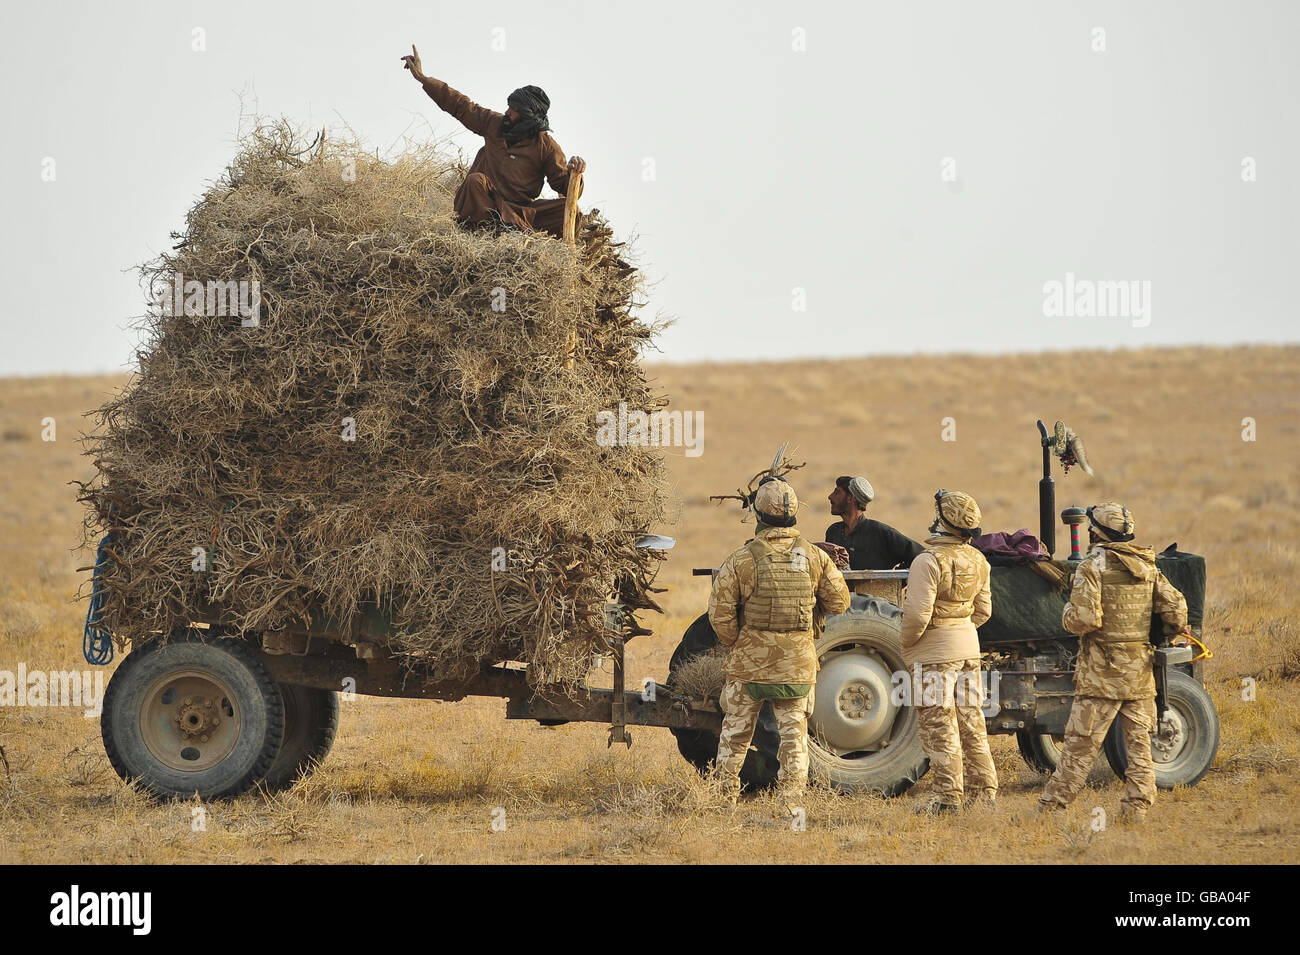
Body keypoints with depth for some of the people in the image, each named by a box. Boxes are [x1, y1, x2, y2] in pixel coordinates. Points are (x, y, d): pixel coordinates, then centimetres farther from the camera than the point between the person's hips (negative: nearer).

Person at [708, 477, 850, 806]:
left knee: (734, 736, 12)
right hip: (798, 665, 2)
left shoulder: (741, 560, -12)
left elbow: (720, 613, -12)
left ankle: (725, 800, 17)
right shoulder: (814, 557, -4)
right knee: (794, 736, 9)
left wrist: (736, 642, 5)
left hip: (749, 665, -2)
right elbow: (839, 602, 4)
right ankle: (791, 801, 5)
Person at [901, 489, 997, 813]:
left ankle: (948, 796, -1)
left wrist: (906, 644, -7)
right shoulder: (976, 561, 4)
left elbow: (918, 614, -23)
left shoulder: (929, 561, -20)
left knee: (939, 726, -2)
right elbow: (984, 610, 13)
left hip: (934, 651, -7)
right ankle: (984, 790, 18)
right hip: (969, 646, 7)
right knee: (971, 721, 14)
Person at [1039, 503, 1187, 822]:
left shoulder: (1092, 567, -11)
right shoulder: (1147, 567, 7)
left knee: (1081, 742, -3)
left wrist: (1068, 613, 1)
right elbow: (1176, 611, 3)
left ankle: (1052, 804, 1)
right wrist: (1168, 632, 22)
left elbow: (1084, 620, -20)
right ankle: (1137, 806, 8)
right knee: (1138, 742, 9)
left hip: (1101, 672, -5)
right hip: (1140, 668, 5)